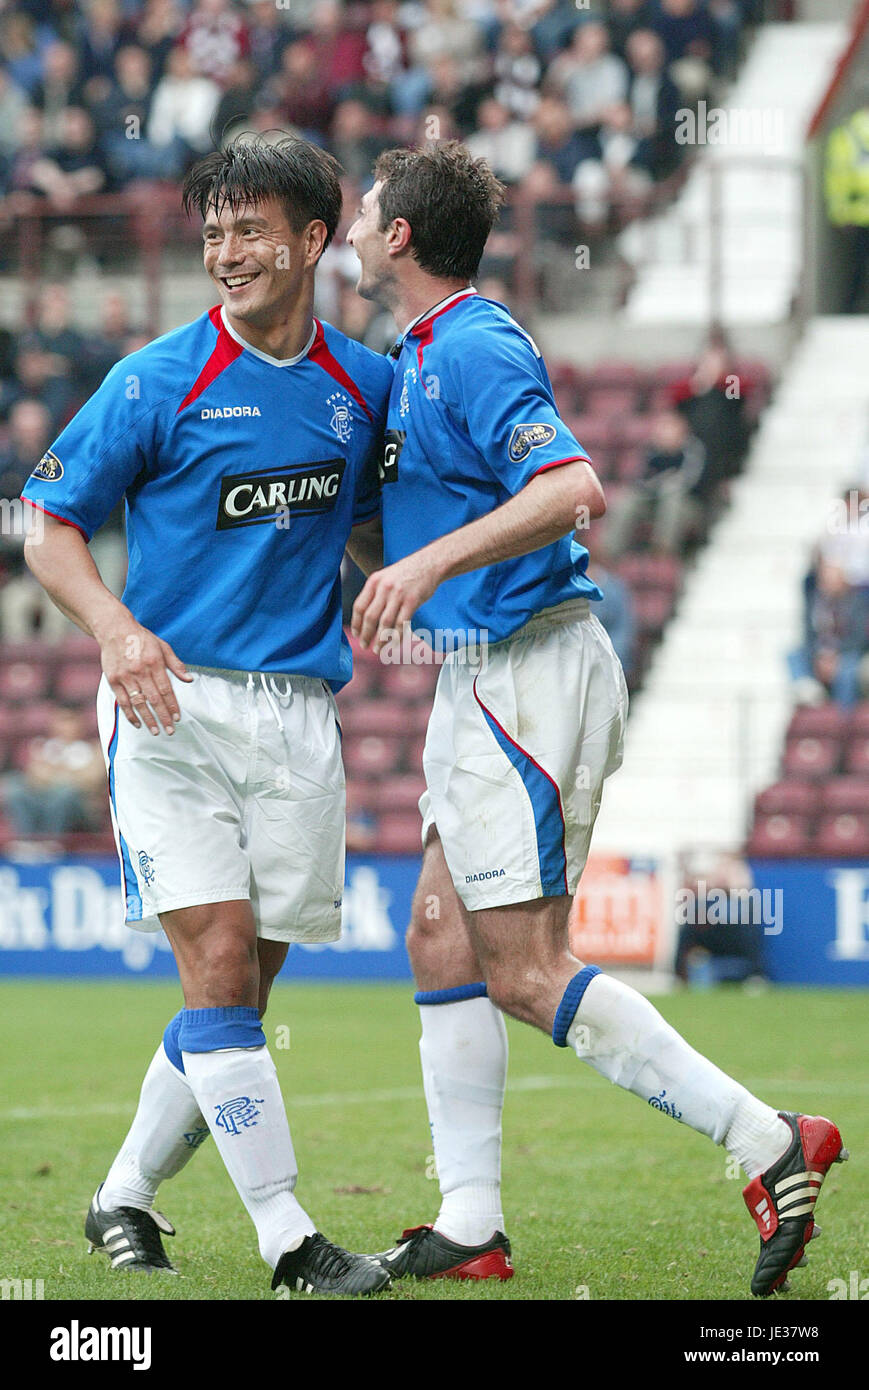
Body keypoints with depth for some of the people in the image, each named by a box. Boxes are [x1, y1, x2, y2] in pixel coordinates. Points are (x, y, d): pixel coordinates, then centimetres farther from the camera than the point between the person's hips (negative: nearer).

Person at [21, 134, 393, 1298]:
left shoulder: (362, 383, 9)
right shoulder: (158, 382, -4)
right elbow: (51, 530, 0)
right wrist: (115, 627, -17)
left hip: (298, 714, 4)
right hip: (172, 705, -4)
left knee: (244, 986, 6)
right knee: (218, 964, -13)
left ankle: (126, 1196, 24)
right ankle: (288, 1237, -11)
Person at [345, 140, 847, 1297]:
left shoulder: (473, 352, -15)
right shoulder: (420, 354, 16)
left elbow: (573, 488, -30)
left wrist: (430, 563, -37)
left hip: (530, 671, -10)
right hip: (486, 678, 10)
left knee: (524, 972, -11)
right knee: (442, 939, 7)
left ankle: (769, 1143, -9)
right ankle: (470, 1225, 8)